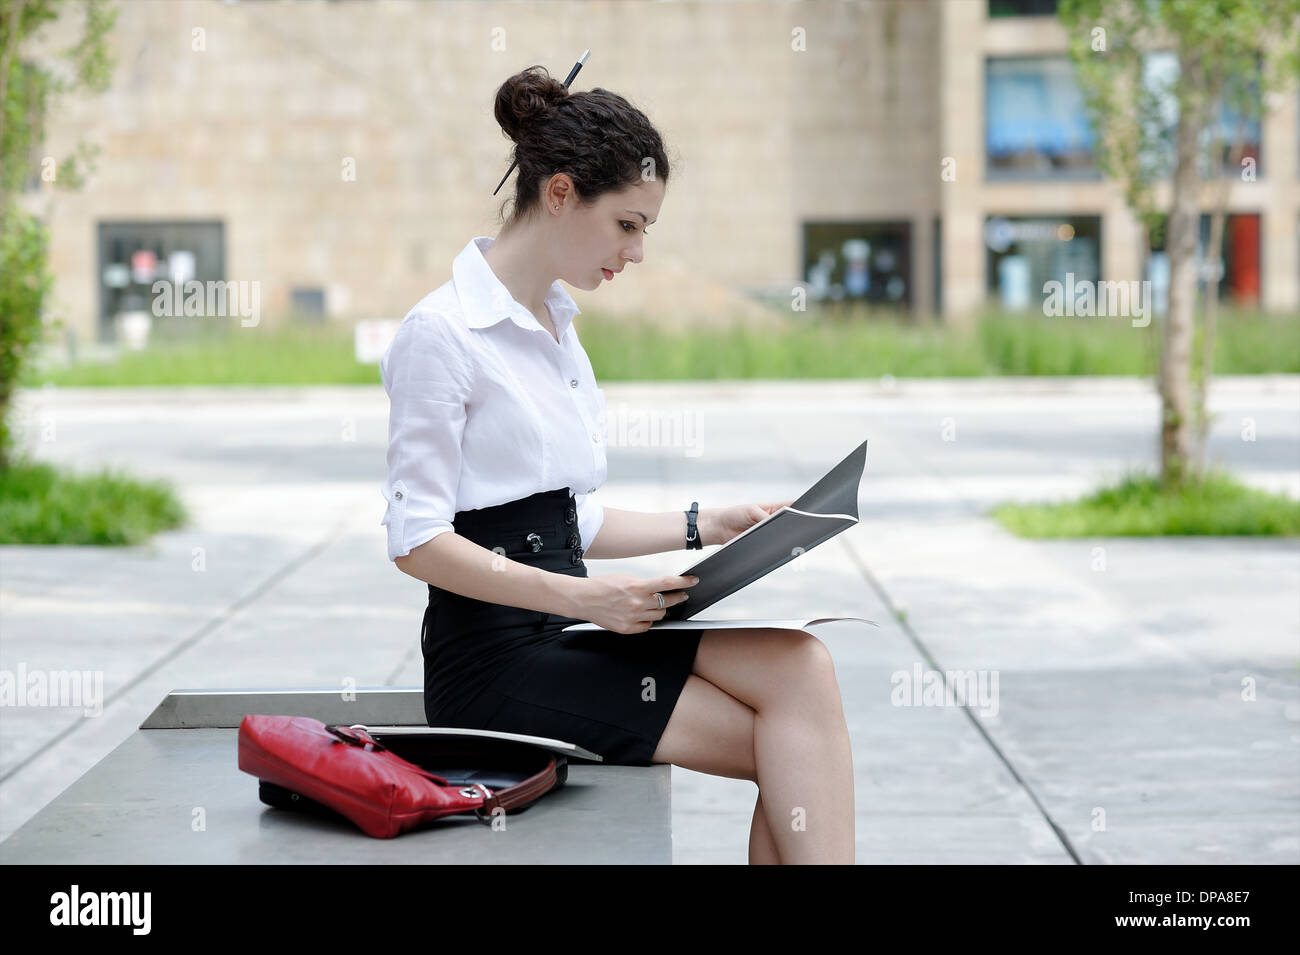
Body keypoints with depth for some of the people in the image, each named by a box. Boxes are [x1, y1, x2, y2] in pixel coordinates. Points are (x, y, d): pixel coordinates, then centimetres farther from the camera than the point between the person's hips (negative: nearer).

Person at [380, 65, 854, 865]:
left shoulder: (557, 325, 17)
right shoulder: (441, 333, -10)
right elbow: (418, 540, -15)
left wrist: (702, 527, 8)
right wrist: (581, 597, -23)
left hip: (562, 627, 8)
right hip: (494, 659, -7)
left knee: (801, 670, -17)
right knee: (795, 745, -18)